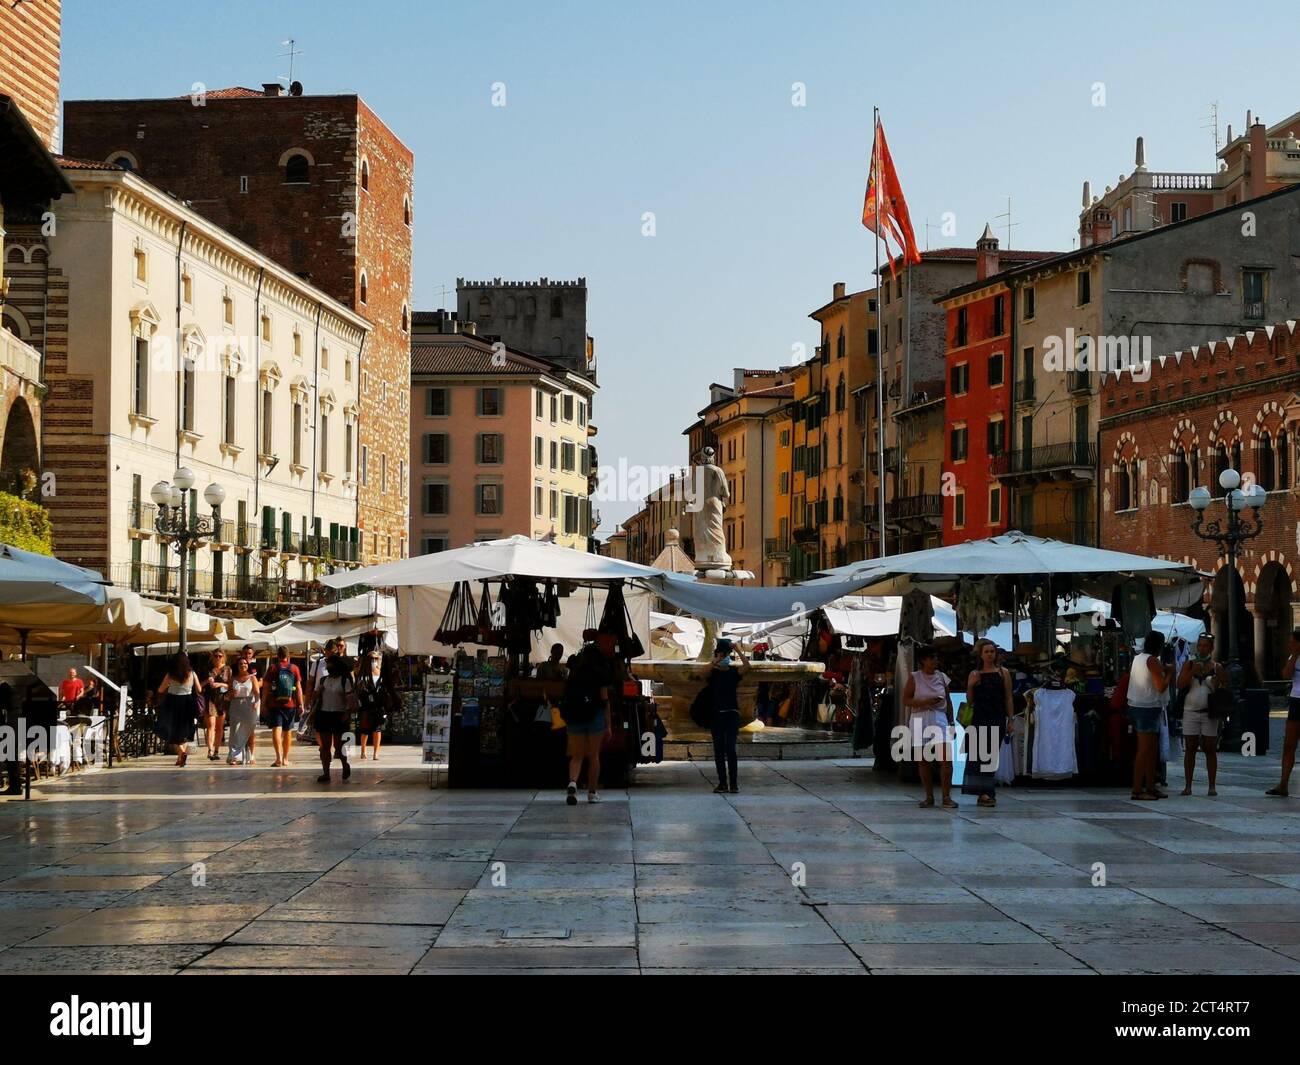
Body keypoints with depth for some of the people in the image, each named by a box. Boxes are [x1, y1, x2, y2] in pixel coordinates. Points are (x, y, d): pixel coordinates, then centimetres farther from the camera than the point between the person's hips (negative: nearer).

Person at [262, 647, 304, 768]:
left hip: (275, 704, -2)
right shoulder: (294, 669, 3)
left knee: (276, 729, -9)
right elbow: (298, 687, 1)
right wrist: (300, 704, 6)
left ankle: (279, 757, -26)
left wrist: (263, 704, 6)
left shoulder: (272, 669, 1)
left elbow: (265, 687, 0)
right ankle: (285, 758, 21)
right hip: (290, 704, 2)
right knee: (288, 731, 13)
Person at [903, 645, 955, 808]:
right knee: (923, 760, 4)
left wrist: (952, 723, 11)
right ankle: (929, 796, 13)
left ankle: (946, 796, -6)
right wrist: (925, 702, -16)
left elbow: (948, 701, 14)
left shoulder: (942, 677, 9)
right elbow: (906, 700, -3)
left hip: (939, 719, 1)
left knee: (946, 758, -12)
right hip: (920, 720, -1)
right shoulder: (914, 677, 1)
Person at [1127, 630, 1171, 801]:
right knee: (1145, 750, -8)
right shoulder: (1152, 661, -13)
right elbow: (1161, 686, -19)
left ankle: (1150, 787, 16)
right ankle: (1137, 790, -10)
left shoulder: (1137, 658, 14)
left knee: (1152, 749, 14)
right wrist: (1169, 673, -3)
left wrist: (1161, 670, 17)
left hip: (1135, 706, 9)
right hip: (1148, 708, -9)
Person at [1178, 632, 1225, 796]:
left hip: (1209, 713, -1)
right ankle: (1188, 786, 3)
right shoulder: (1189, 664, 6)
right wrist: (1193, 671, -16)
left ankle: (1212, 786, 4)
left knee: (1210, 750, 1)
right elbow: (1180, 685, -4)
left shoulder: (1216, 667, 4)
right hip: (1190, 711, 1)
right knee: (1189, 749, 1)